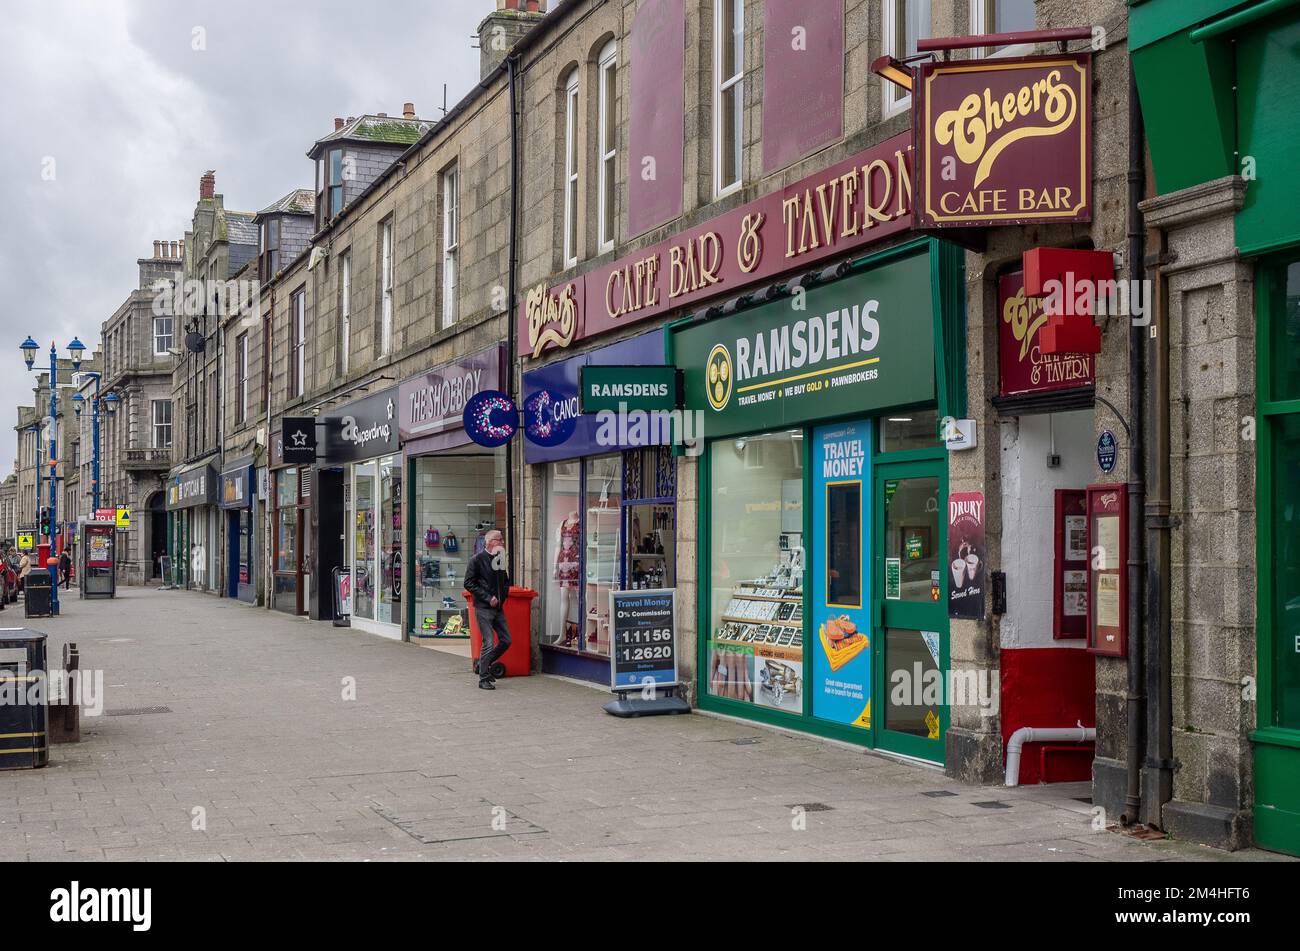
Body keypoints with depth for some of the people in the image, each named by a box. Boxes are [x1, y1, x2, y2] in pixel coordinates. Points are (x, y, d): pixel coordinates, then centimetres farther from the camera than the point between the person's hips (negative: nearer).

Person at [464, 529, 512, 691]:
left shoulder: (501, 559, 13)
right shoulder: (477, 560, -6)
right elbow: (469, 583, -9)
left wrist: (501, 597, 5)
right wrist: (488, 598, -14)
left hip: (498, 607, 7)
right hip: (483, 608, -7)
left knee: (506, 641, 6)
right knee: (489, 643, -10)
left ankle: (482, 665, 24)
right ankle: (484, 679, 1)